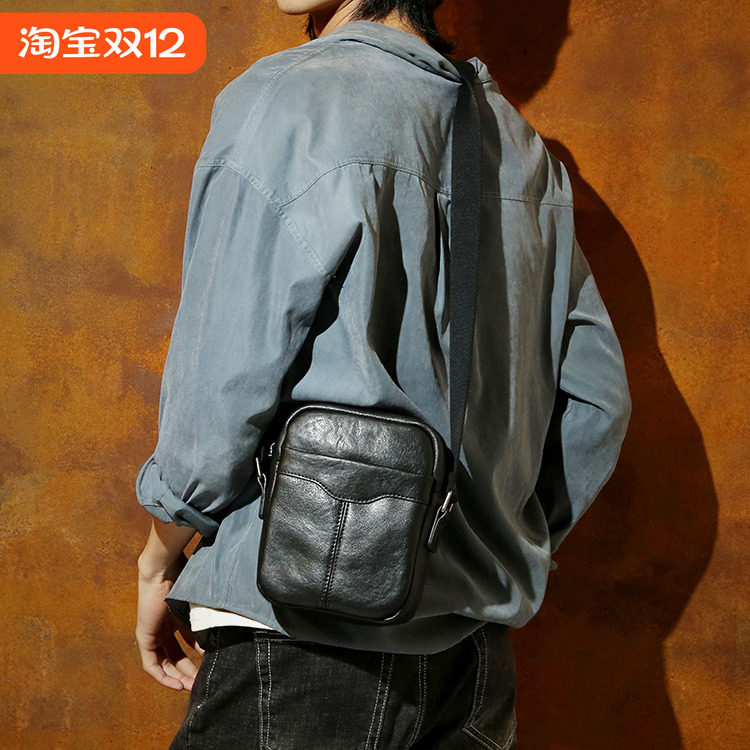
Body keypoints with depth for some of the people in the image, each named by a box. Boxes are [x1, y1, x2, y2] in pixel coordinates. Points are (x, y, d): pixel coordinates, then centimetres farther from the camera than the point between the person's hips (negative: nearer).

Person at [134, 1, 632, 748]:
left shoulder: (282, 103, -12)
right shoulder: (522, 148, 8)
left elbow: (216, 414, -15)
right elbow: (598, 402, 9)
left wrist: (161, 559, 3)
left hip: (307, 639, -6)